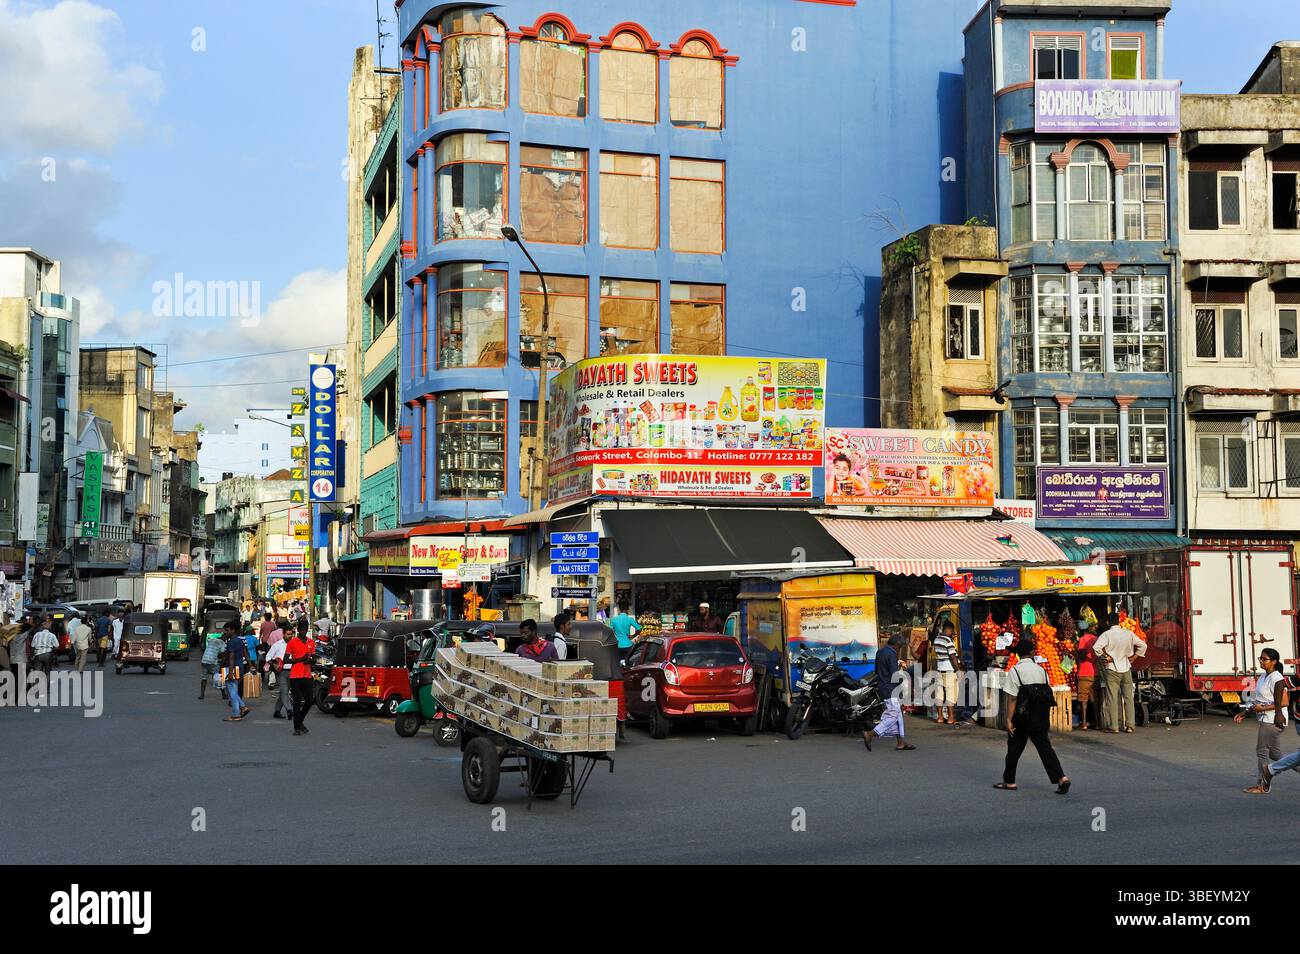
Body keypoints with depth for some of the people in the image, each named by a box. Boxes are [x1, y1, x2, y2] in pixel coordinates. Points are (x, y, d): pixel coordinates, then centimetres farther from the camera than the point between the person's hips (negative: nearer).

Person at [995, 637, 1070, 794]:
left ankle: (1009, 781, 19)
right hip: (1040, 717, 4)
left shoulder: (1015, 671, -9)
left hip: (1022, 717, -4)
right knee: (1044, 747, 5)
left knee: (1015, 748, 9)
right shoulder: (1040, 669, 5)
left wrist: (1009, 719, -10)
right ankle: (1061, 778, -8)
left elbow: (1012, 698, -12)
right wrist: (1047, 718, 12)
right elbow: (1048, 696, 6)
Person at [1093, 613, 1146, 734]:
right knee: (1128, 697, 8)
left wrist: (1106, 656, -11)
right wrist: (1133, 657, 9)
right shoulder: (1128, 633, 2)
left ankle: (1113, 726, -1)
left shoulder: (1107, 634, -10)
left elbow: (1096, 647, -24)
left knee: (1113, 698, 0)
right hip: (1126, 669, 3)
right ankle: (1129, 725, 7)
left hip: (1112, 669, -3)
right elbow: (1143, 645, 6)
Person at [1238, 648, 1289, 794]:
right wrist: (1245, 713, 13)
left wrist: (1263, 708, -24)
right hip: (1266, 720, 9)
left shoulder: (1277, 679, -15)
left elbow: (1283, 703, -19)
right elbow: (1257, 702, 19)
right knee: (1274, 753, 15)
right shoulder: (1263, 678, 13)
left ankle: (1263, 786, 2)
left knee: (1262, 751, -4)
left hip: (1273, 720, -9)